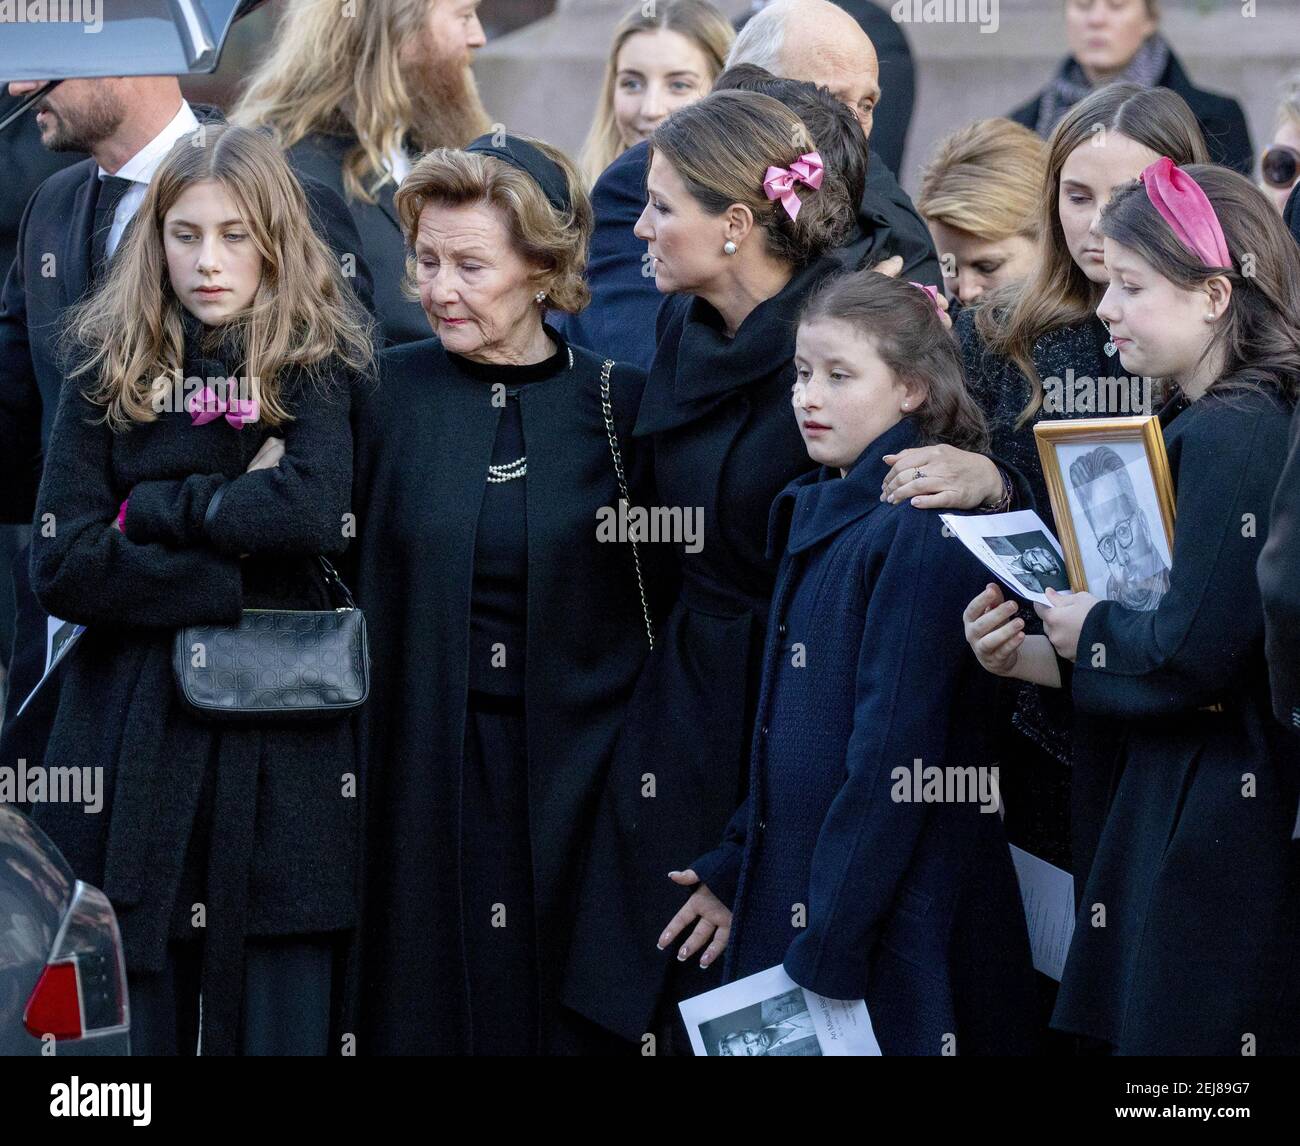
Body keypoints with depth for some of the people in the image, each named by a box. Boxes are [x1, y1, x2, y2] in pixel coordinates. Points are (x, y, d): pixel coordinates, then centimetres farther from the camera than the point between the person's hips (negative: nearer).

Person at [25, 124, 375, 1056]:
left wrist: (154, 508, -9)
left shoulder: (316, 367, 3)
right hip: (134, 742, 1)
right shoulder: (111, 372, 6)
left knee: (282, 1021, -2)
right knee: (132, 1024, 2)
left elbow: (317, 513, -17)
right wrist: (233, 585, -12)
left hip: (279, 747, -1)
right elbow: (62, 567, -5)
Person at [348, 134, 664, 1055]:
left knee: (569, 1012, 4)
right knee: (430, 1006, 4)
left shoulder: (620, 403, -1)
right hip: (427, 771, 1)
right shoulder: (389, 394, 1)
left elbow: (666, 600, 4)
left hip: (577, 766, -1)